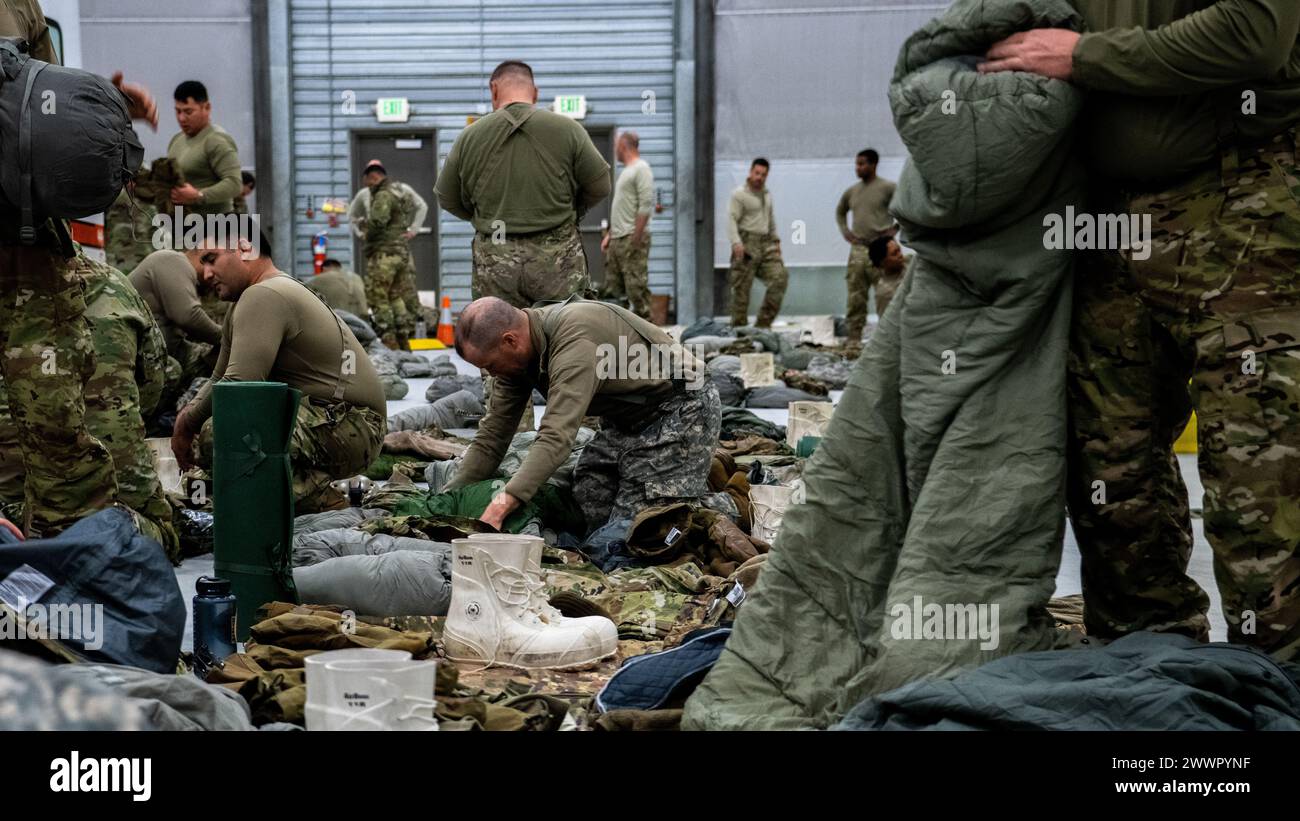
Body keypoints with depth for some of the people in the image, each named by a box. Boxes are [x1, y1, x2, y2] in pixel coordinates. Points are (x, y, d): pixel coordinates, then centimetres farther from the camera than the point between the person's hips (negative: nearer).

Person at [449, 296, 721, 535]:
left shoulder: (575, 338, -33)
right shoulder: (517, 354, -4)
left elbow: (556, 438, -42)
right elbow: (492, 436, 3)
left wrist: (499, 508, -48)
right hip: (627, 419, 9)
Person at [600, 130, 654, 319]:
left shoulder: (641, 169, -8)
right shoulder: (627, 171, 22)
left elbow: (646, 206, -16)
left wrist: (635, 239, -19)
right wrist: (610, 234, 20)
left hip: (632, 239, -10)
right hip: (617, 240, 10)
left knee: (636, 287, -10)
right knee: (611, 289, 8)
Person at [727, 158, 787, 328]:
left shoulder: (767, 194, 19)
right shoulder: (739, 194, -4)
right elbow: (732, 219, -13)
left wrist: (775, 239, 24)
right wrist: (736, 242, -26)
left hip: (766, 244, 7)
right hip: (747, 244, -7)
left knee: (780, 277, -6)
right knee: (742, 287, -5)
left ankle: (763, 322, -1)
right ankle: (739, 327, 1)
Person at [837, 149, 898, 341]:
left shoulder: (888, 187, -3)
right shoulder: (851, 191, 13)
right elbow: (840, 212, 31)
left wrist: (896, 228, -6)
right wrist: (845, 231, 17)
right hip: (858, 249, 5)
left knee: (885, 296, -8)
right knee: (855, 296, 7)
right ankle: (853, 339, 13)